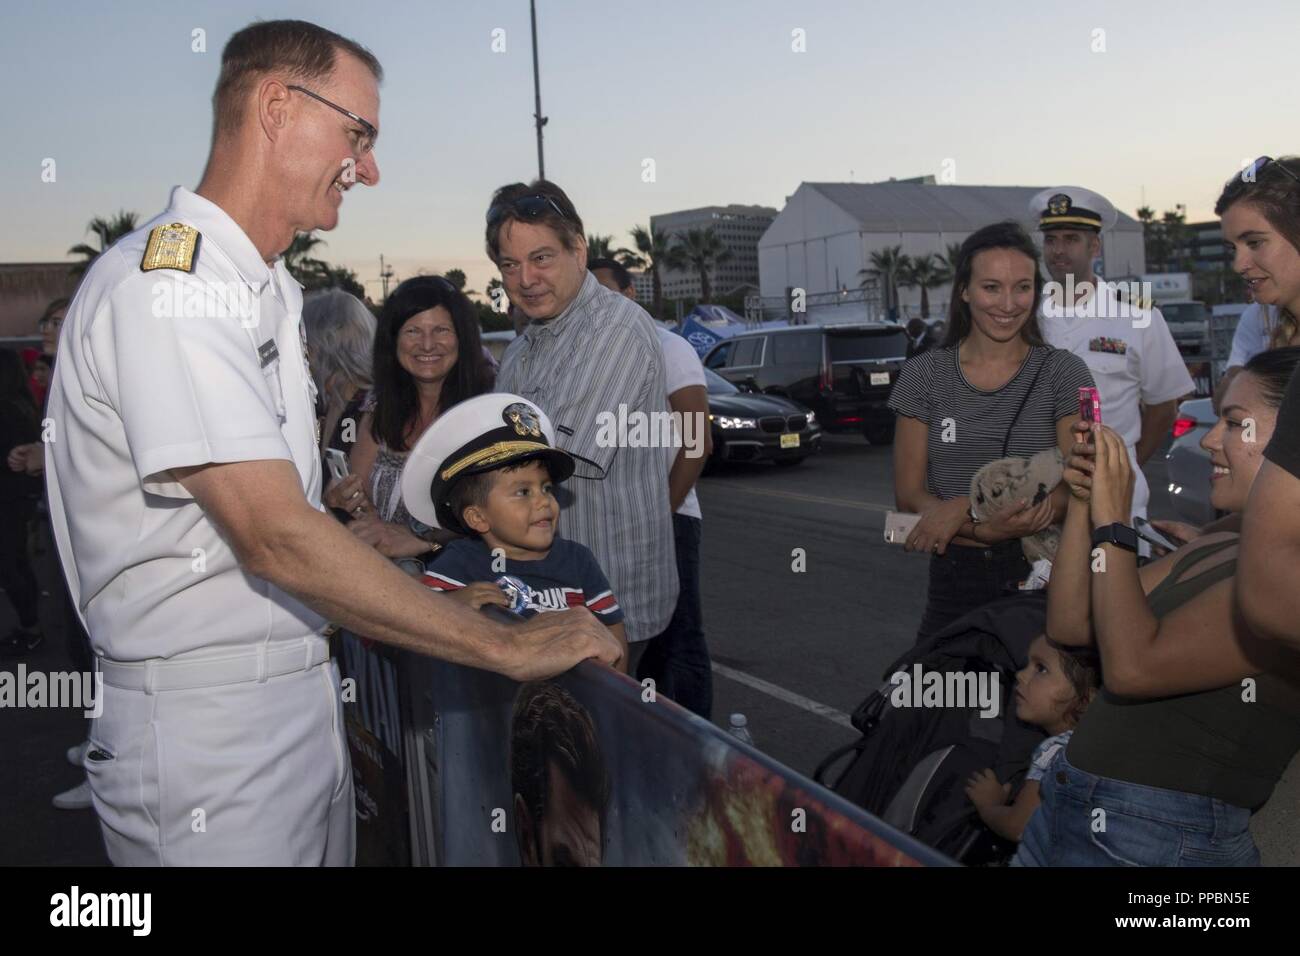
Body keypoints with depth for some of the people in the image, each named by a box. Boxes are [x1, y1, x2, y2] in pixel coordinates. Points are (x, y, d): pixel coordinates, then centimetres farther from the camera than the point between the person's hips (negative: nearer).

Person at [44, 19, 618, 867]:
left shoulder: (270, 288, 13)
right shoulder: (166, 283, -19)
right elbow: (277, 538, -26)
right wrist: (508, 646, -21)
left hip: (305, 694, 9)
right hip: (211, 725, -9)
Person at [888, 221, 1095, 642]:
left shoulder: (1064, 373, -1)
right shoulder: (924, 375, 2)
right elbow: (909, 493, -2)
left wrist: (967, 507, -18)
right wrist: (987, 530, -19)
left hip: (1042, 576, -1)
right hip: (955, 578, 1)